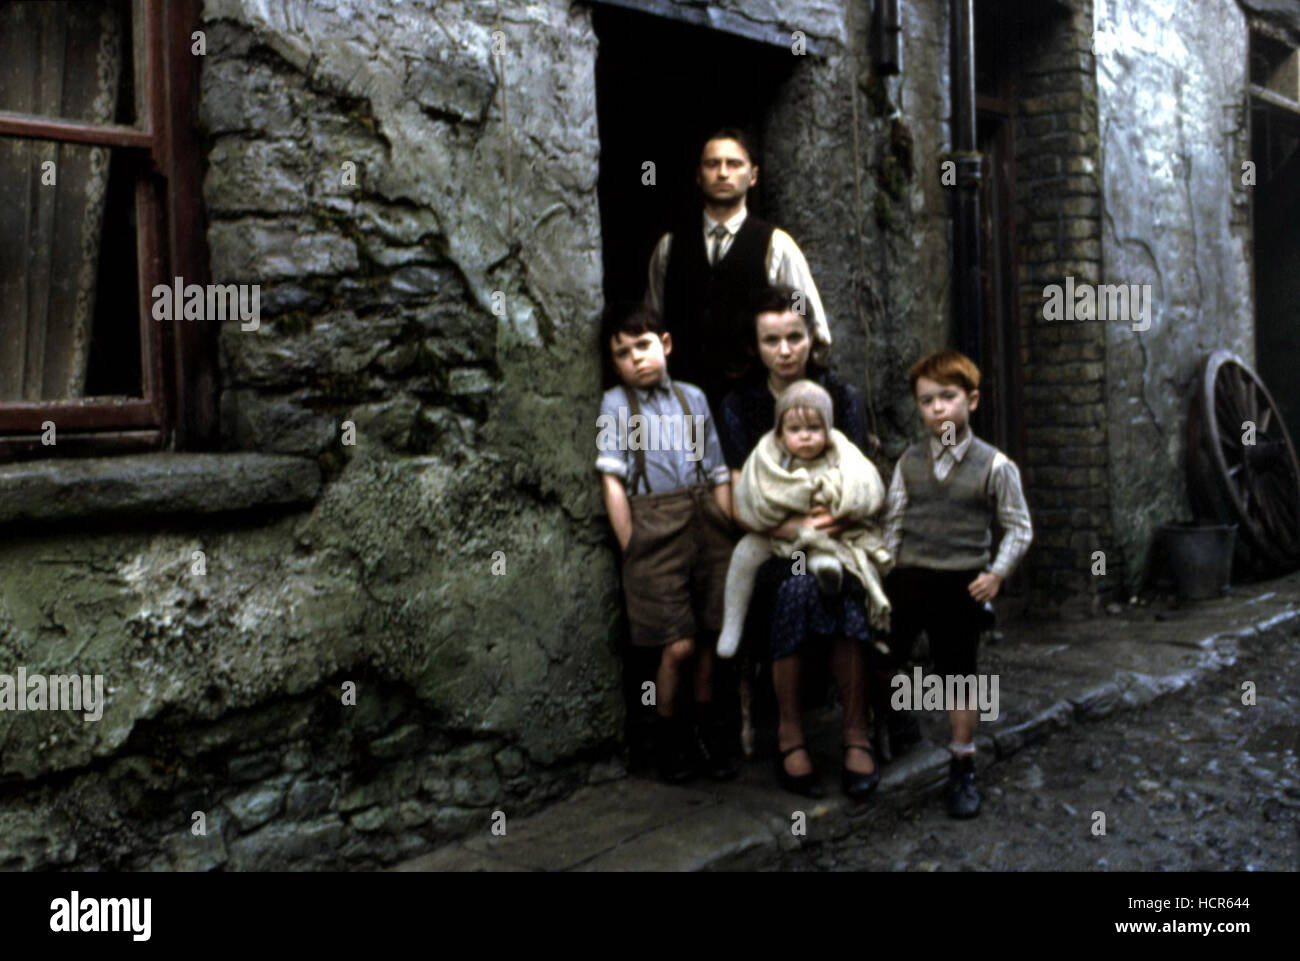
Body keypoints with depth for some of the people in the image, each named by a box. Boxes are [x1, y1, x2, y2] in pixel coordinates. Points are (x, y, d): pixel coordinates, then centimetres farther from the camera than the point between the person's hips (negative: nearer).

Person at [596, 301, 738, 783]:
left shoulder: (692, 397, 11)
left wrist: (731, 535, 7)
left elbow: (718, 473, 12)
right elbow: (612, 479, -4)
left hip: (705, 522, 3)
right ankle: (667, 734, 19)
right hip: (656, 529, -3)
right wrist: (630, 546, -9)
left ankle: (706, 725, 30)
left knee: (709, 636, 8)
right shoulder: (616, 403, 1)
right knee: (678, 645, -3)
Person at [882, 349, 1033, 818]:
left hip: (961, 584, -2)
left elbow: (1019, 527, 2)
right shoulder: (909, 462, 3)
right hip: (907, 579, 3)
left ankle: (962, 769, 20)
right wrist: (885, 569, 1)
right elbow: (893, 521, 8)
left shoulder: (994, 465, -5)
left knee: (958, 674, 6)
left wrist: (997, 573, -7)